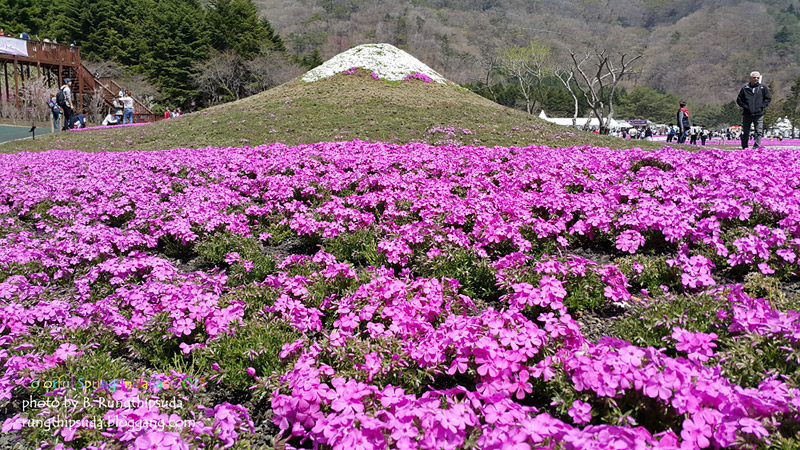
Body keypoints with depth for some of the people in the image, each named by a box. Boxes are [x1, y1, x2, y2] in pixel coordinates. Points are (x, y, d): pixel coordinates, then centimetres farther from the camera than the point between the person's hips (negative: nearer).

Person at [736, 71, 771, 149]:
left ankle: (756, 147, -7)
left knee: (759, 132, -7)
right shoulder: (745, 88, 6)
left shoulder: (762, 88, 7)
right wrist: (744, 106, -4)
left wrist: (762, 106, -2)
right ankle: (744, 148, 15)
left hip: (759, 114, 0)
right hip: (747, 114, 0)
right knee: (745, 132, 5)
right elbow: (739, 100, 10)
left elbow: (768, 98, 11)